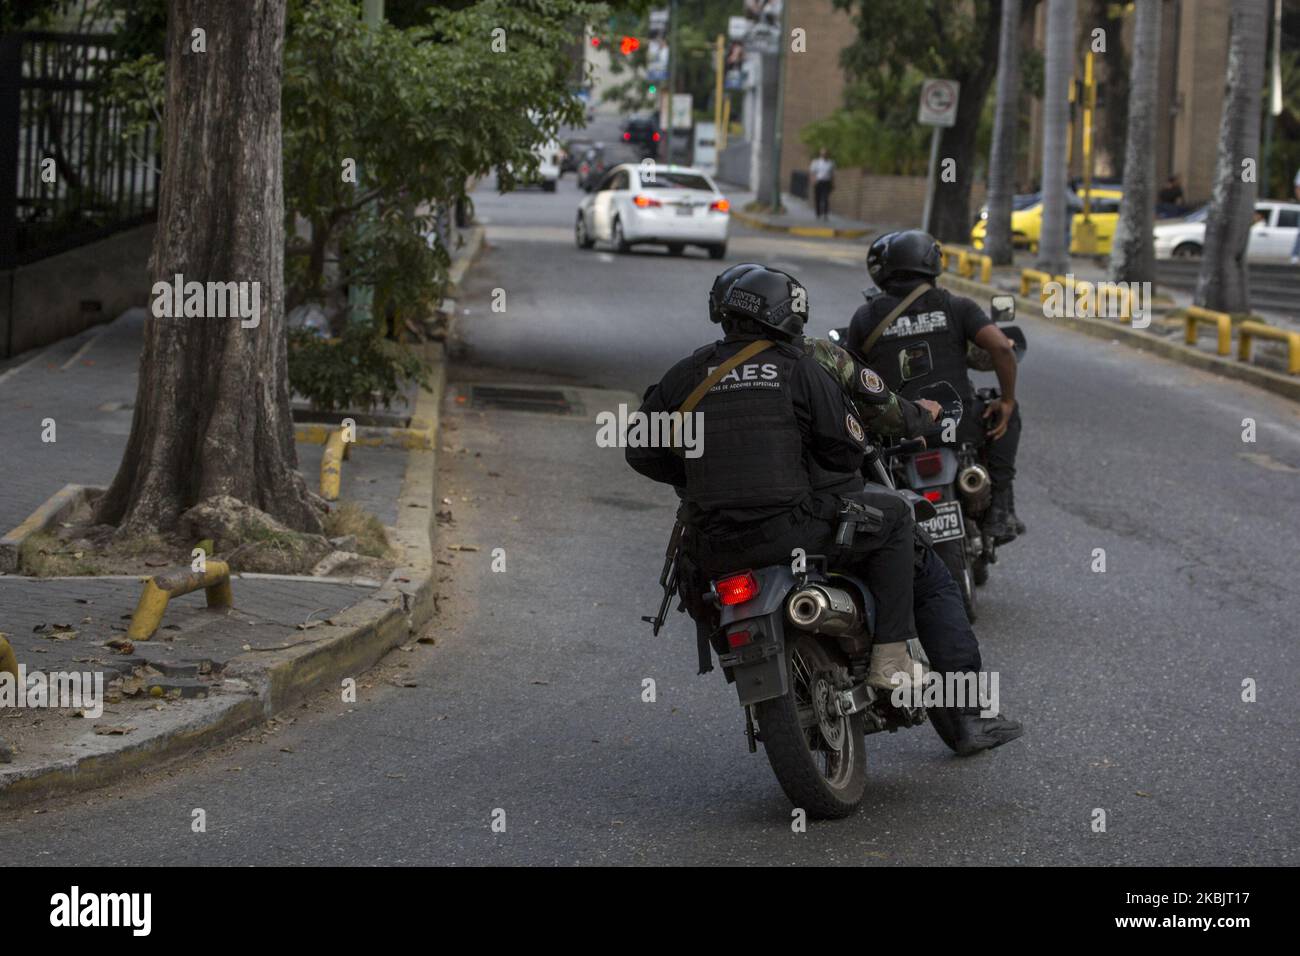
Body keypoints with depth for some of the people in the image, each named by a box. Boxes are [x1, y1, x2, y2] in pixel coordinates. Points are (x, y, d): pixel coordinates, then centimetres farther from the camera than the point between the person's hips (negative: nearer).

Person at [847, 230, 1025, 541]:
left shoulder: (865, 316, 5)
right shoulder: (955, 307, 2)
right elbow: (1001, 347, -11)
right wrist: (1007, 400, 1)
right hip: (960, 429, -1)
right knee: (1007, 414, 29)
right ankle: (999, 509, 19)